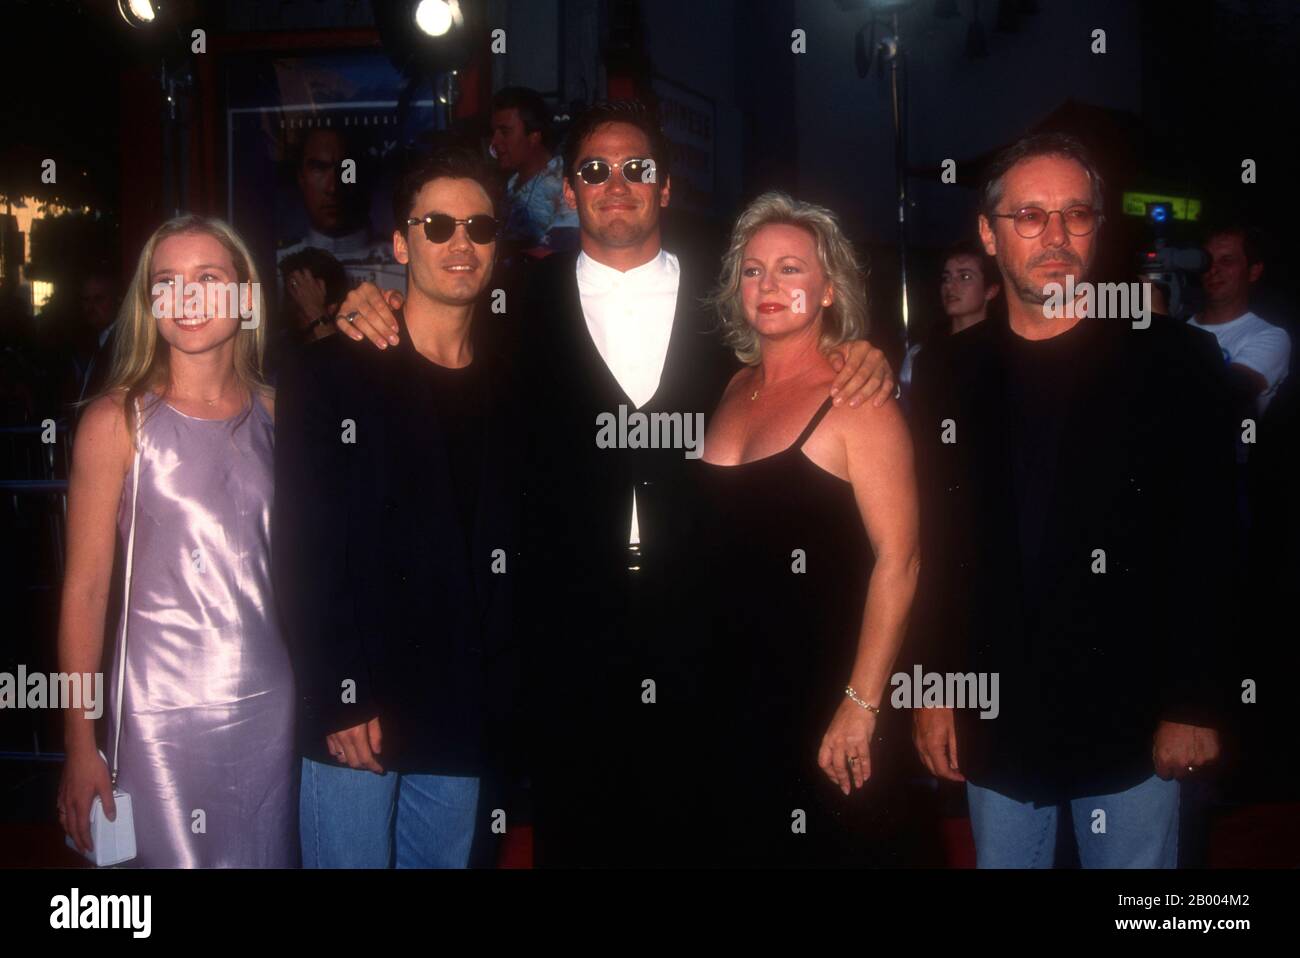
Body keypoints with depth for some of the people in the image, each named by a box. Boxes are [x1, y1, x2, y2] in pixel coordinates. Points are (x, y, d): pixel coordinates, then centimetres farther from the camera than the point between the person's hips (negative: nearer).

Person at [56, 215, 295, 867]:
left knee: (269, 856, 14)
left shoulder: (275, 413, 4)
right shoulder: (117, 420, -6)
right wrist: (80, 746, -6)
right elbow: (85, 591, -6)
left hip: (271, 702, 4)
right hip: (162, 710, -3)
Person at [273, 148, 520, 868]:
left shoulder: (507, 383, 8)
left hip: (463, 713, 4)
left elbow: (509, 551, 10)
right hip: (356, 709, -3)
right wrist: (340, 698, -12)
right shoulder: (331, 375, -4)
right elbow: (305, 551, -8)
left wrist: (500, 695, 3)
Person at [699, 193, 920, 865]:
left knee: (833, 846, 10)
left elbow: (898, 559, -16)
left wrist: (862, 705, -19)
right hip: (731, 684, 6)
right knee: (749, 843, 19)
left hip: (820, 694, -6)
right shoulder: (737, 388, 6)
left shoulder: (856, 400, -12)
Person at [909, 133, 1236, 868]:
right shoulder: (950, 375, 4)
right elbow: (935, 549, 5)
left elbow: (1207, 545, -6)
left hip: (1127, 720, -2)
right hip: (995, 721, 3)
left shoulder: (1172, 362, -4)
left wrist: (1195, 705, -8)